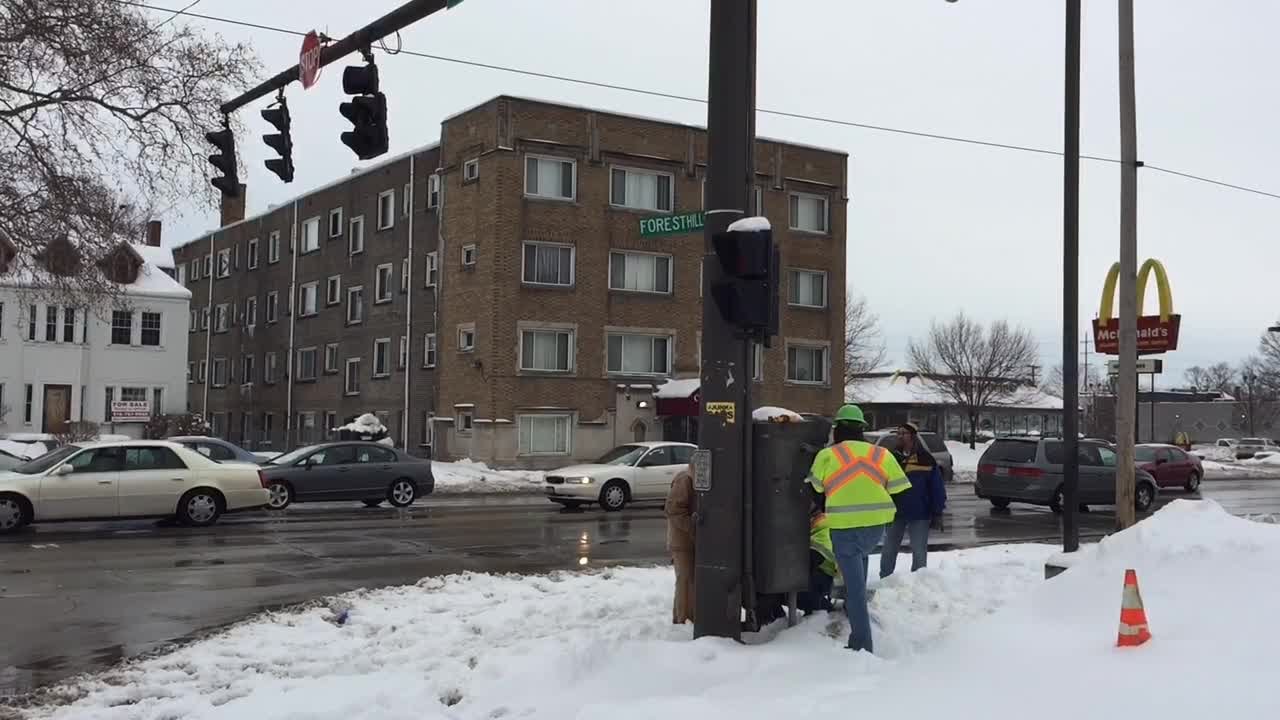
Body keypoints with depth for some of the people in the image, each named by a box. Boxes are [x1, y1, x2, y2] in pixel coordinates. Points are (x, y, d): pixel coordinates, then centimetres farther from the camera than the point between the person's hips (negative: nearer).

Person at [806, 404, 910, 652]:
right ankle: (852, 609, 37)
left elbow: (815, 490, 3)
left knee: (854, 583, 1)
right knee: (861, 557, 34)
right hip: (877, 523, 4)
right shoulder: (881, 454, 9)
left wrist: (825, 510, 21)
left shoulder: (827, 455, -2)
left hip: (843, 526, -4)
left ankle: (862, 643, -2)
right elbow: (898, 490, 8)